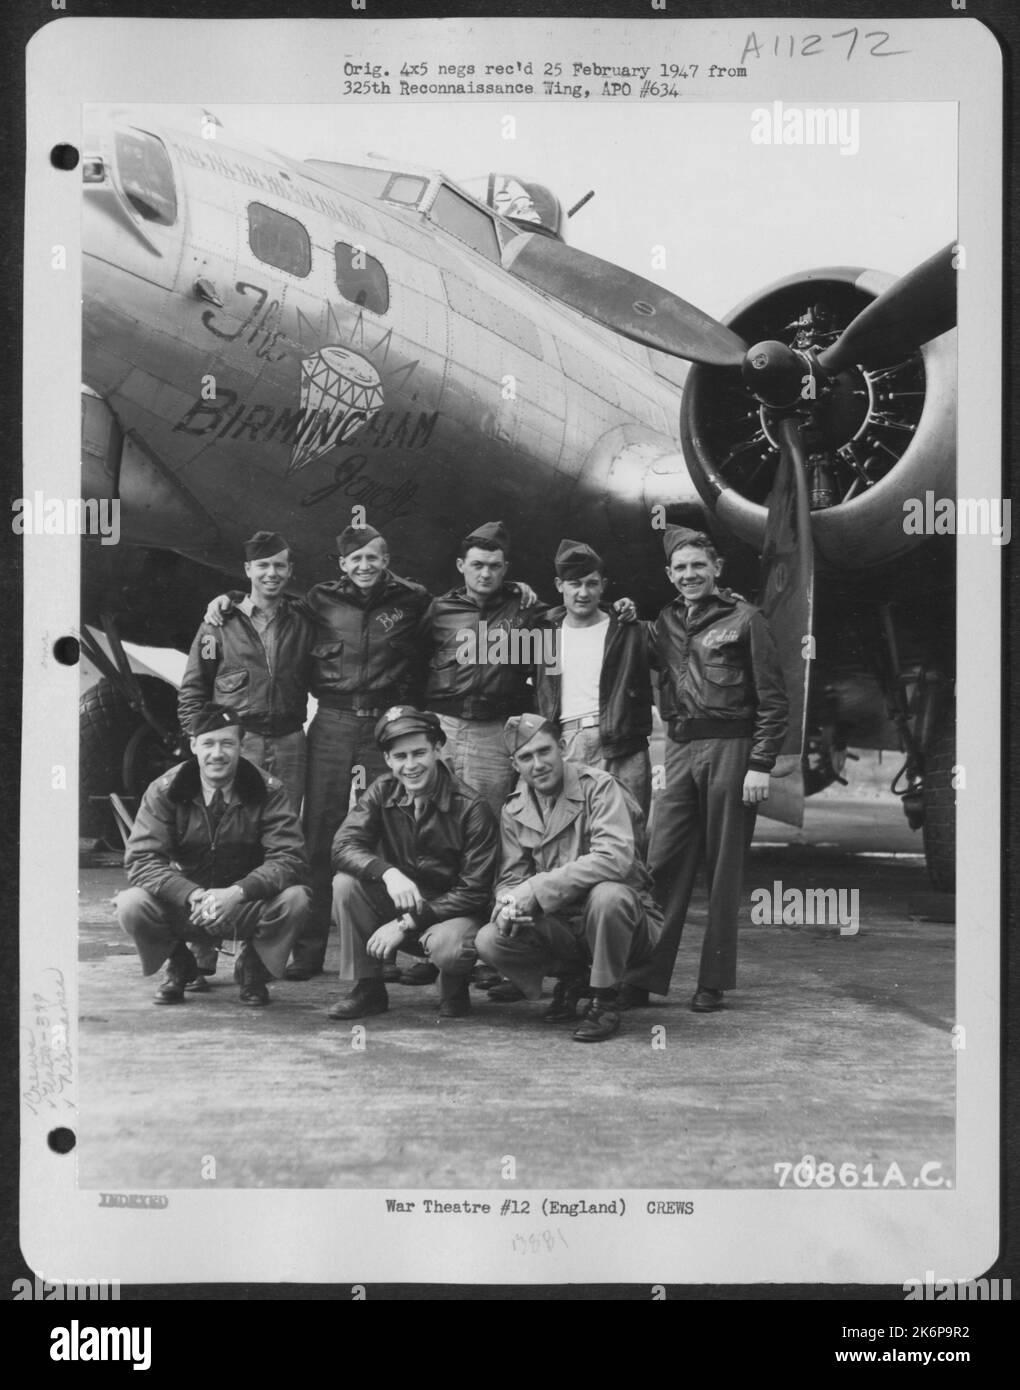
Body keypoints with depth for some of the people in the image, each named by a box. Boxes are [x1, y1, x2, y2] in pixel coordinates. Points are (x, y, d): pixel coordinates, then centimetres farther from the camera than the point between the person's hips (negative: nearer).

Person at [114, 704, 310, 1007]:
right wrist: (193, 896, -33)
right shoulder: (164, 791, -8)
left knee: (294, 899, -30)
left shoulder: (268, 791, -10)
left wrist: (238, 892, -36)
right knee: (131, 904, -28)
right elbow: (141, 859, -16)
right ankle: (178, 967, 7)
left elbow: (290, 858, -18)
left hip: (245, 908, 0)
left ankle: (252, 968, 4)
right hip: (183, 908, 1)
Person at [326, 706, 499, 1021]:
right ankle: (367, 989, -7)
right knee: (346, 883, -22)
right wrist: (388, 873, -35)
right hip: (397, 904, 4)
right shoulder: (382, 792, -3)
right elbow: (343, 846, -15)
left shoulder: (471, 808, -16)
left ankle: (454, 991, 1)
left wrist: (407, 923, -23)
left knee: (447, 946, -37)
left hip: (452, 912, -4)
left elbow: (474, 892, -18)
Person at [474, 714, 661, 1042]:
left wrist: (535, 889, -29)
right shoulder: (514, 810, 6)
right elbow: (510, 877, 4)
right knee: (489, 941, -20)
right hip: (558, 926, 5)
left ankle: (604, 1000, -13)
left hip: (623, 916, -4)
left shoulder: (598, 786, -13)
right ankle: (570, 977, 9)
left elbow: (615, 857, -28)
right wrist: (510, 904, -23)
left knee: (607, 895, -38)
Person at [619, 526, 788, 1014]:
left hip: (730, 749, -4)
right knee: (663, 864, 0)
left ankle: (713, 983, 10)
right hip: (679, 750, 4)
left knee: (723, 869, 3)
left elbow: (773, 698, -4)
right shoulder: (664, 622, 15)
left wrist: (761, 765, -11)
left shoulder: (743, 618, 0)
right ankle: (646, 976, 3)